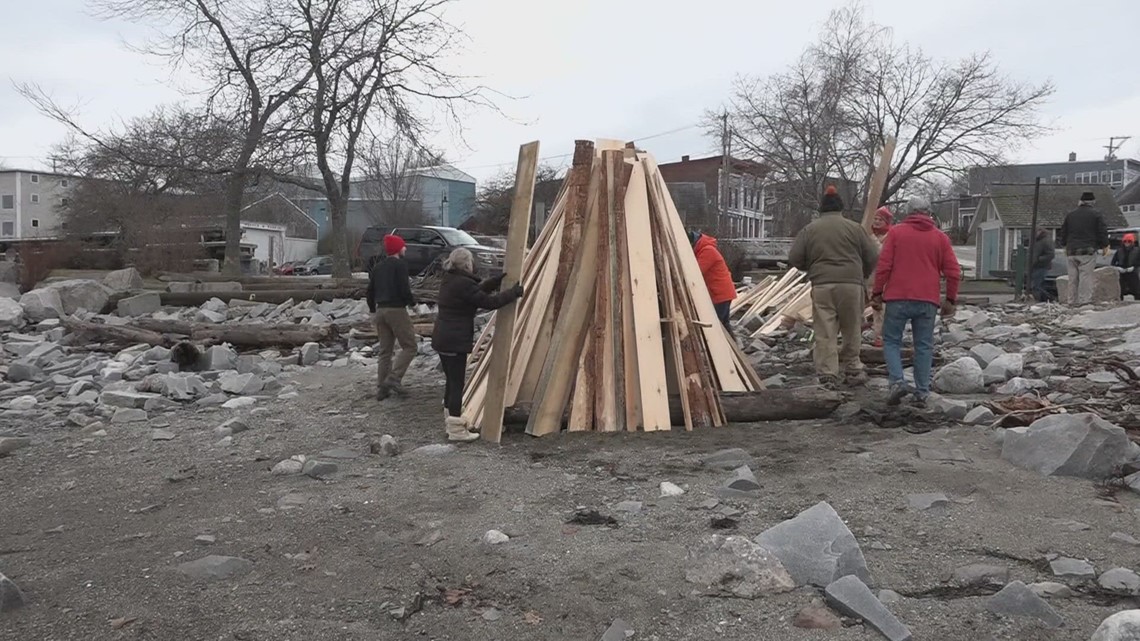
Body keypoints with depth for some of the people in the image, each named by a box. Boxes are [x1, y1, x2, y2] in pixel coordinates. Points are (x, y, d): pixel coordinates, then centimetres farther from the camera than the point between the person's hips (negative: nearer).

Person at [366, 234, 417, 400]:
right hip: (396, 310, -8)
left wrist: (373, 311, 25)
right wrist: (412, 302, 3)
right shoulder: (400, 265, -9)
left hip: (380, 310, 8)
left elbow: (370, 291, 16)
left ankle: (382, 388, 12)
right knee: (409, 346, -2)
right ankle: (393, 378, -16)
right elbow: (404, 289, -16)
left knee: (385, 350, 12)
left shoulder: (377, 266, 14)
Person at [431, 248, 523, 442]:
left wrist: (500, 279, 10)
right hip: (455, 342, -10)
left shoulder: (449, 280, 11)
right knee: (457, 383, -3)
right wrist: (514, 293, -6)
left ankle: (451, 421, 32)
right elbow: (489, 302, -17)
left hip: (442, 339, 10)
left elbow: (479, 289, 15)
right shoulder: (463, 284, -19)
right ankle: (456, 430, 2)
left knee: (452, 381, 20)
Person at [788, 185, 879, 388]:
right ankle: (852, 370, 20)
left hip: (821, 286, 0)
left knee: (825, 333, 1)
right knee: (852, 330, 13)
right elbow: (872, 257, 7)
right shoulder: (855, 228, 7)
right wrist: (862, 276, 24)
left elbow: (794, 259, 5)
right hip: (851, 284, 0)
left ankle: (827, 375, -3)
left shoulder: (809, 230, 8)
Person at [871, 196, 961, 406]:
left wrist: (877, 293, 4)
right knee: (924, 345, 8)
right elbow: (953, 272, 7)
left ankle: (897, 381, -11)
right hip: (928, 301, 2)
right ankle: (922, 392, 8)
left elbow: (883, 265, -3)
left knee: (891, 340, 7)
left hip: (898, 298, -2)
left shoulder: (896, 232, 3)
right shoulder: (940, 237, 9)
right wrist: (950, 300, 16)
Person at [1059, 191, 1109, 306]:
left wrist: (1065, 246, 27)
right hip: (1088, 250, -4)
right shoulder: (1096, 214, -1)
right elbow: (1102, 232, -2)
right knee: (1086, 276, -6)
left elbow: (1063, 231, 18)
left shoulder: (1070, 215, 12)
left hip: (1071, 250, 5)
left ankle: (1073, 301, 8)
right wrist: (1105, 246, 8)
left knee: (1073, 277, 6)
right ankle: (1085, 300, -10)